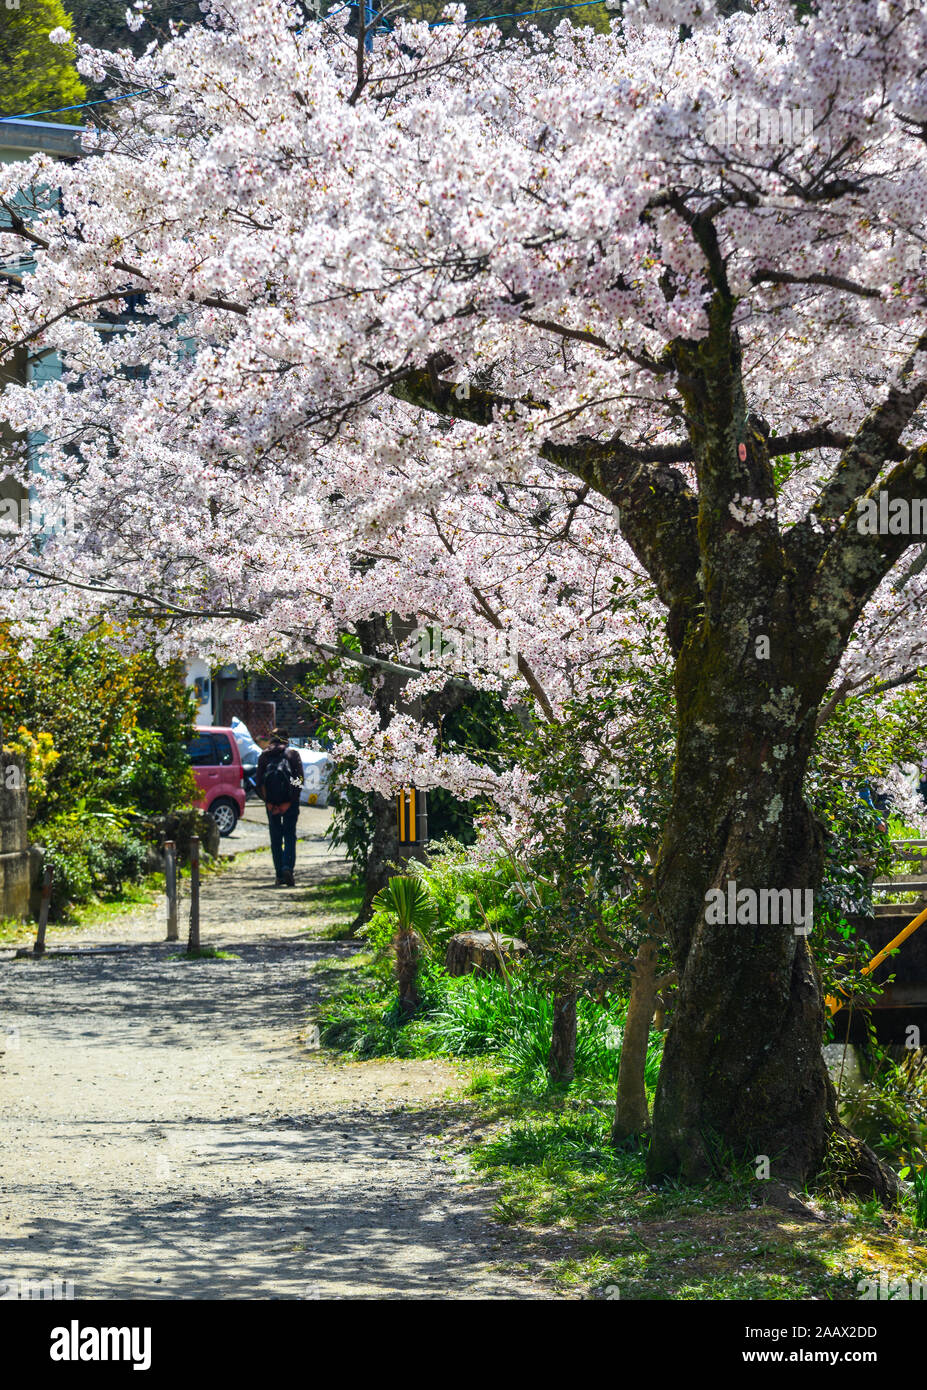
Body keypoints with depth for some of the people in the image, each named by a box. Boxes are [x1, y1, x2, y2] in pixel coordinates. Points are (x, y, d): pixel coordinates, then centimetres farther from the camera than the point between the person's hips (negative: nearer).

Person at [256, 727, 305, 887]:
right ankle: (288, 867, -19)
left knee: (275, 838, 9)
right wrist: (289, 802, -6)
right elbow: (300, 779, -5)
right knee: (290, 835, 4)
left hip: (272, 803, 1)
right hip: (289, 801, -1)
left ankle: (280, 875, 6)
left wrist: (268, 802, -3)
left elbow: (259, 781, 1)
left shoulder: (264, 756, 9)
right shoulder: (293, 754, 4)